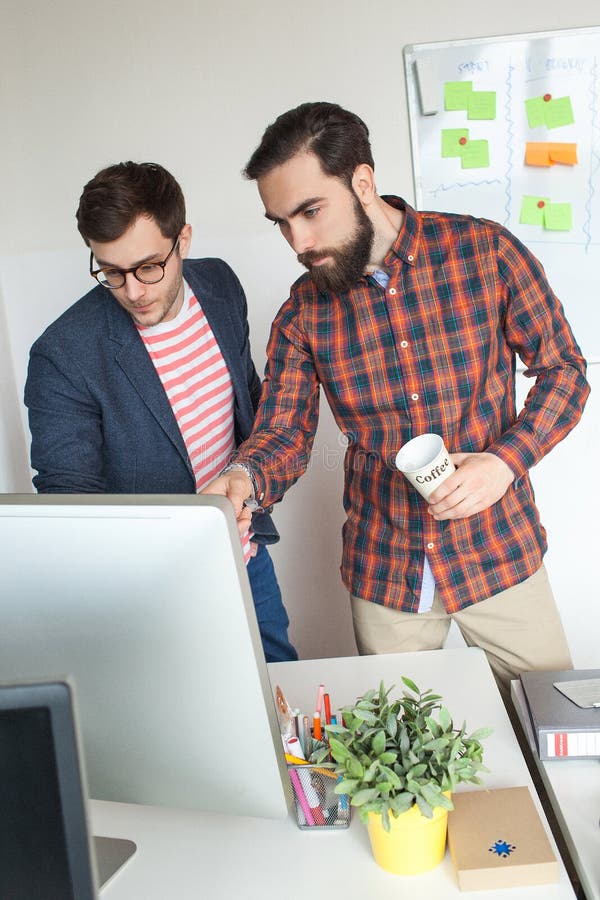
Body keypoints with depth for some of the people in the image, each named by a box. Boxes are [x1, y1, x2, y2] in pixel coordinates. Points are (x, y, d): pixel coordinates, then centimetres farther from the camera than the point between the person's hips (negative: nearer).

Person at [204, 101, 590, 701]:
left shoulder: (485, 250, -11)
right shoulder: (303, 313, -4)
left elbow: (563, 369, -4)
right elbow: (282, 431, -3)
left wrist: (505, 460, -19)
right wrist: (243, 478, -26)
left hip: (497, 554, -1)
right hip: (382, 571, 2)